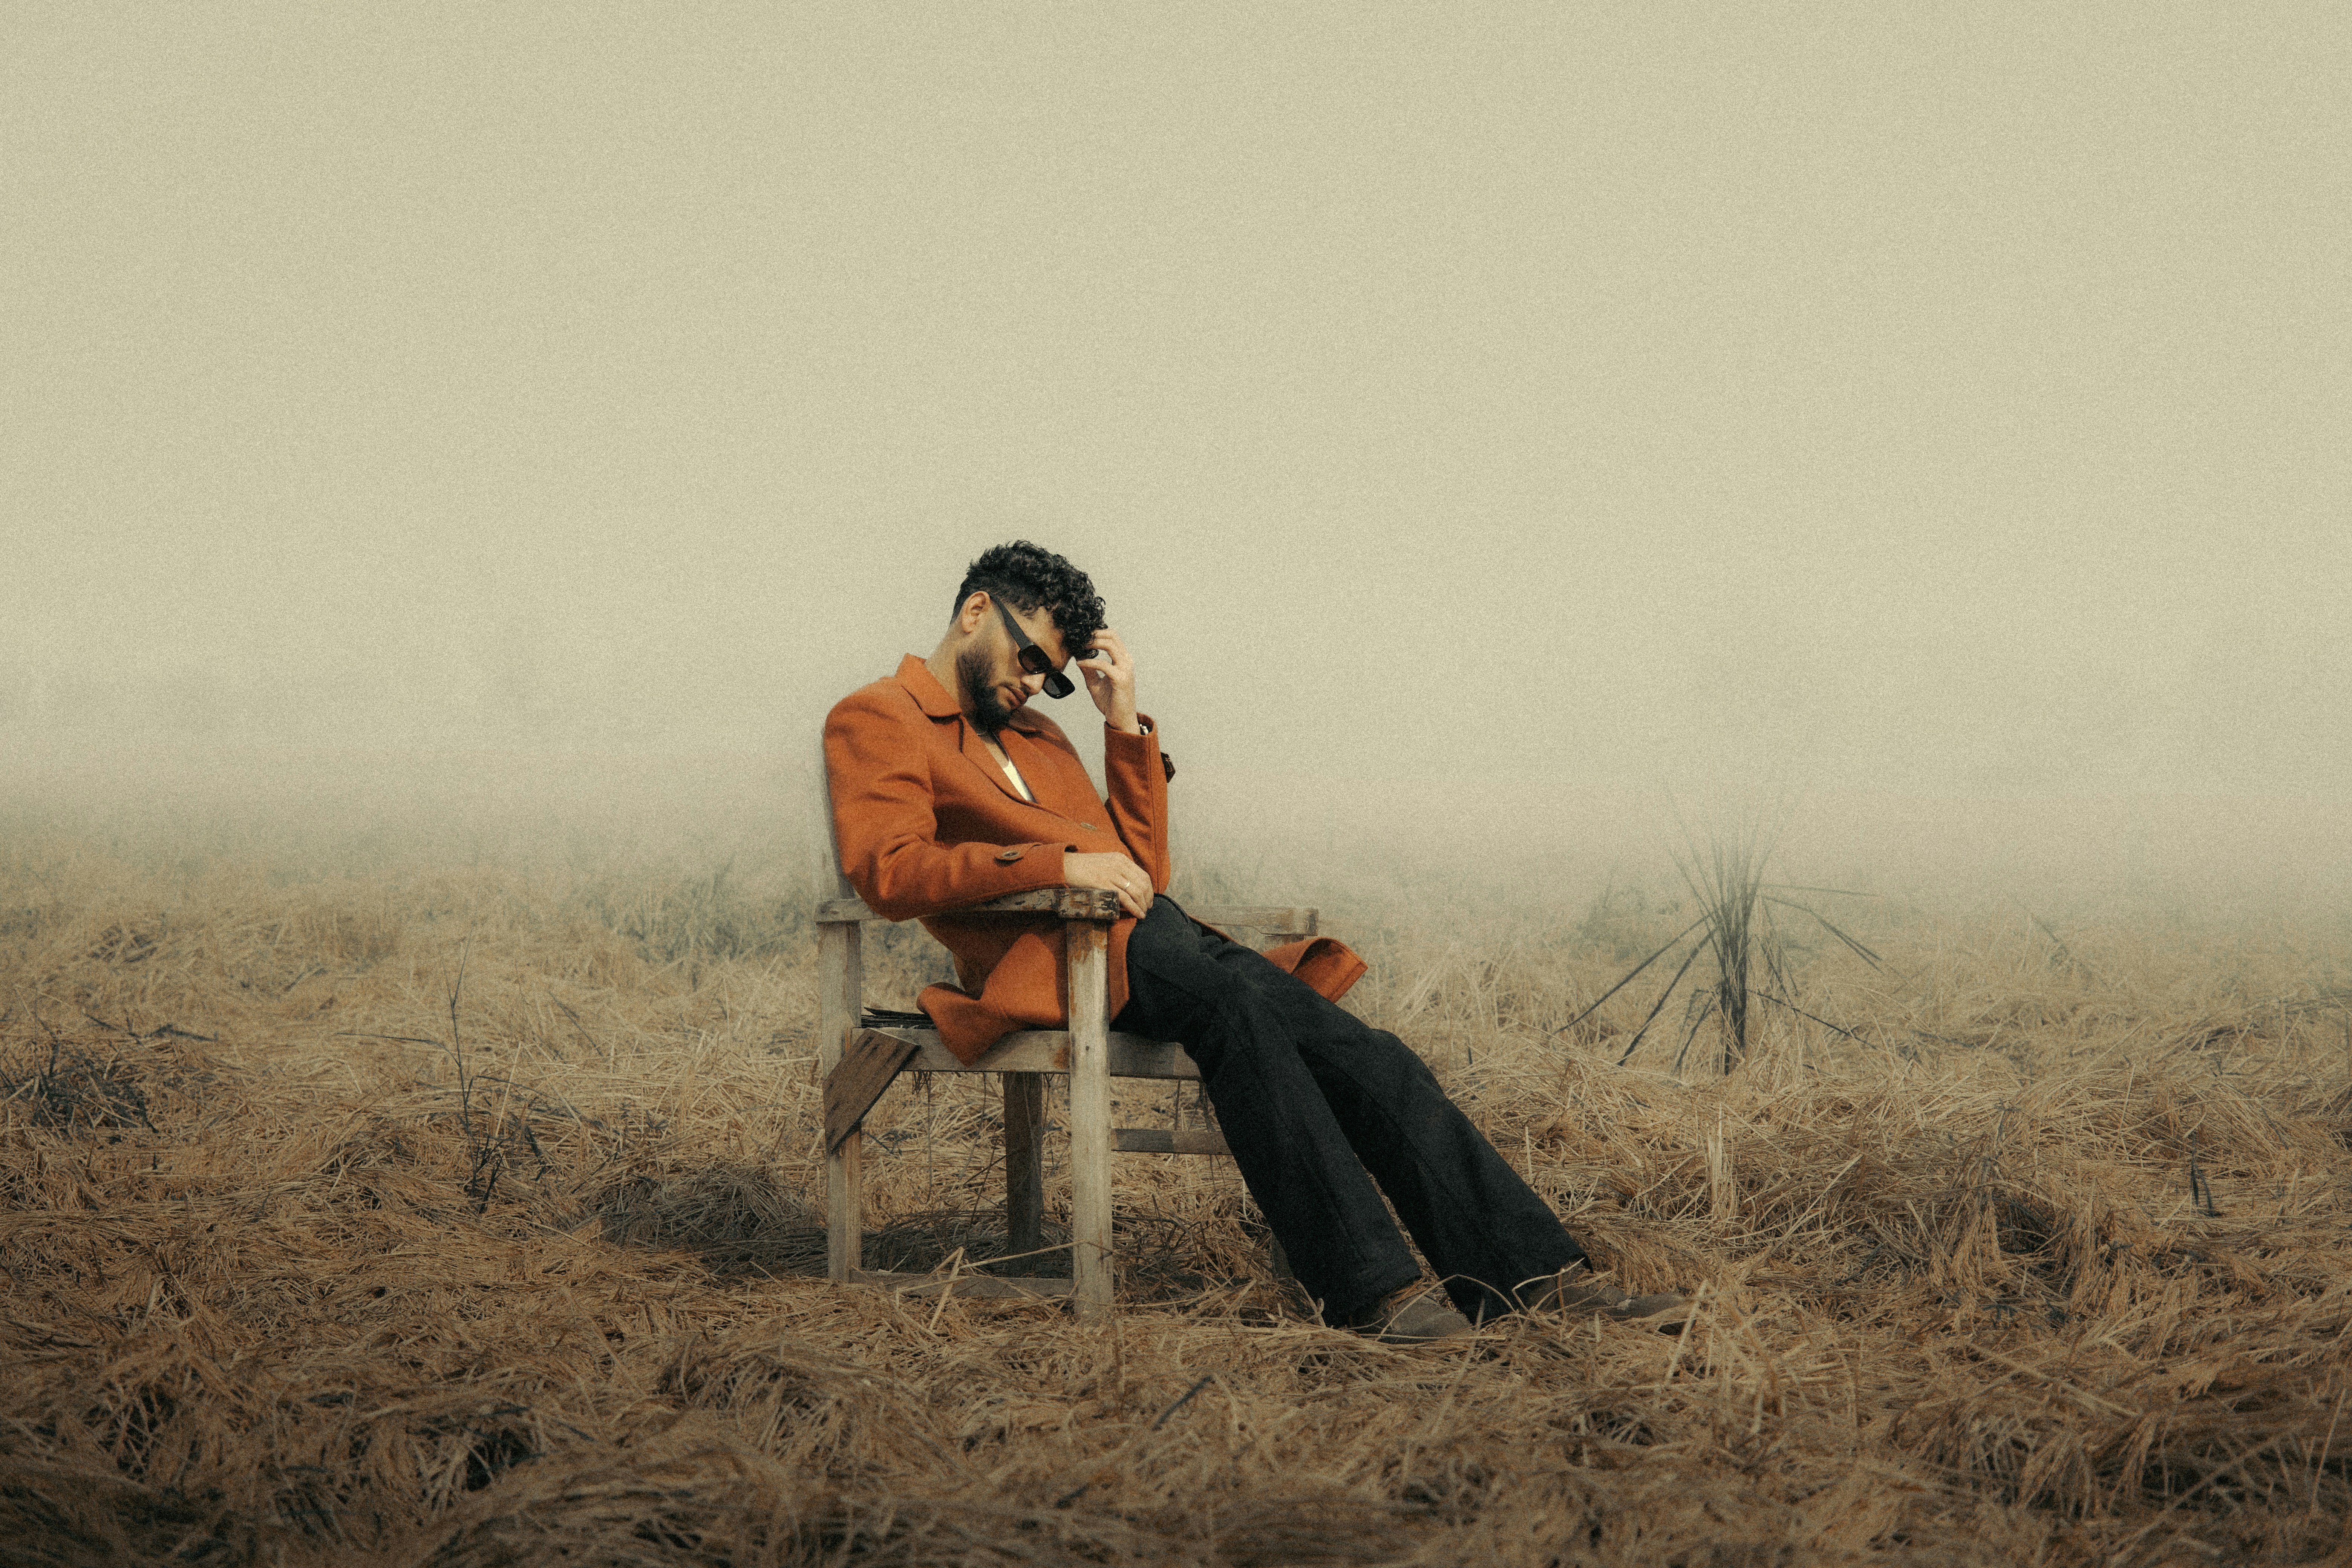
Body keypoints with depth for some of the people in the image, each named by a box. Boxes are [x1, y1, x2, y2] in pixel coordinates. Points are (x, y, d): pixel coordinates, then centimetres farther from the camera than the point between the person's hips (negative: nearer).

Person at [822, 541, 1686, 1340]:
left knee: (1362, 1052, -14)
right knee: (1237, 1003, -36)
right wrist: (1055, 863, -19)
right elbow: (887, 871, -11)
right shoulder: (877, 719, 9)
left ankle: (1535, 1276, -21)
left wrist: (1127, 722, 18)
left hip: (1154, 929, 7)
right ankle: (1365, 1286, -39)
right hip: (1044, 955, -7)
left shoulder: (1035, 732, 31)